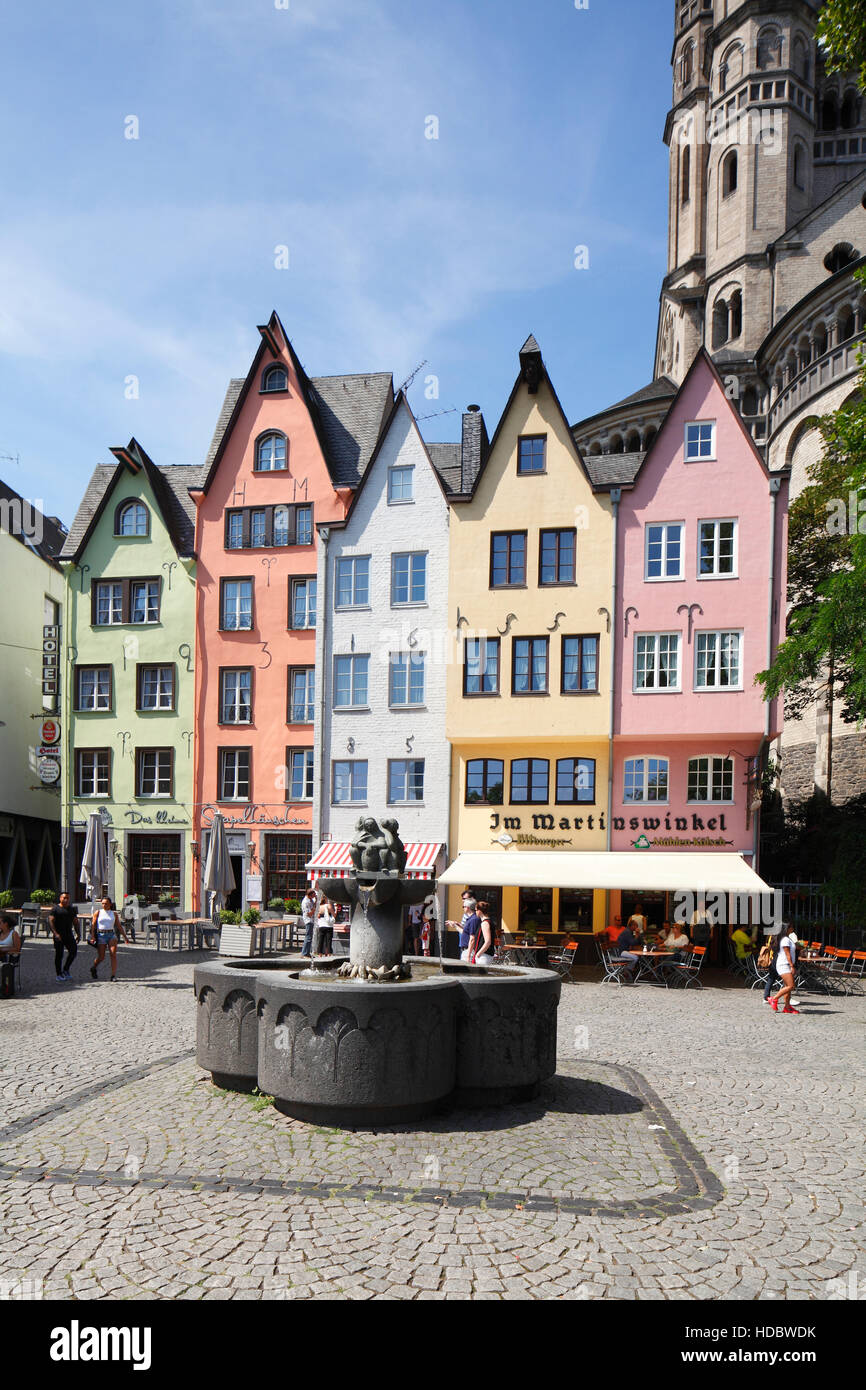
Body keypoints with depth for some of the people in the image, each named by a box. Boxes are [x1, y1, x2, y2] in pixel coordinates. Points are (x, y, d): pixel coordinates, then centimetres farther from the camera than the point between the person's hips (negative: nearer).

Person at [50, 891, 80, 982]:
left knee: (73, 951, -7)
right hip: (59, 935, -4)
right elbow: (50, 921, -11)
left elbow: (75, 922, 19)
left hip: (69, 935, 5)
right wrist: (55, 933, -22)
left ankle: (66, 970, 11)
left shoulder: (72, 909, 15)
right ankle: (59, 974, 9)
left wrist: (77, 934, 10)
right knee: (59, 955, 0)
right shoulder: (55, 909, -2)